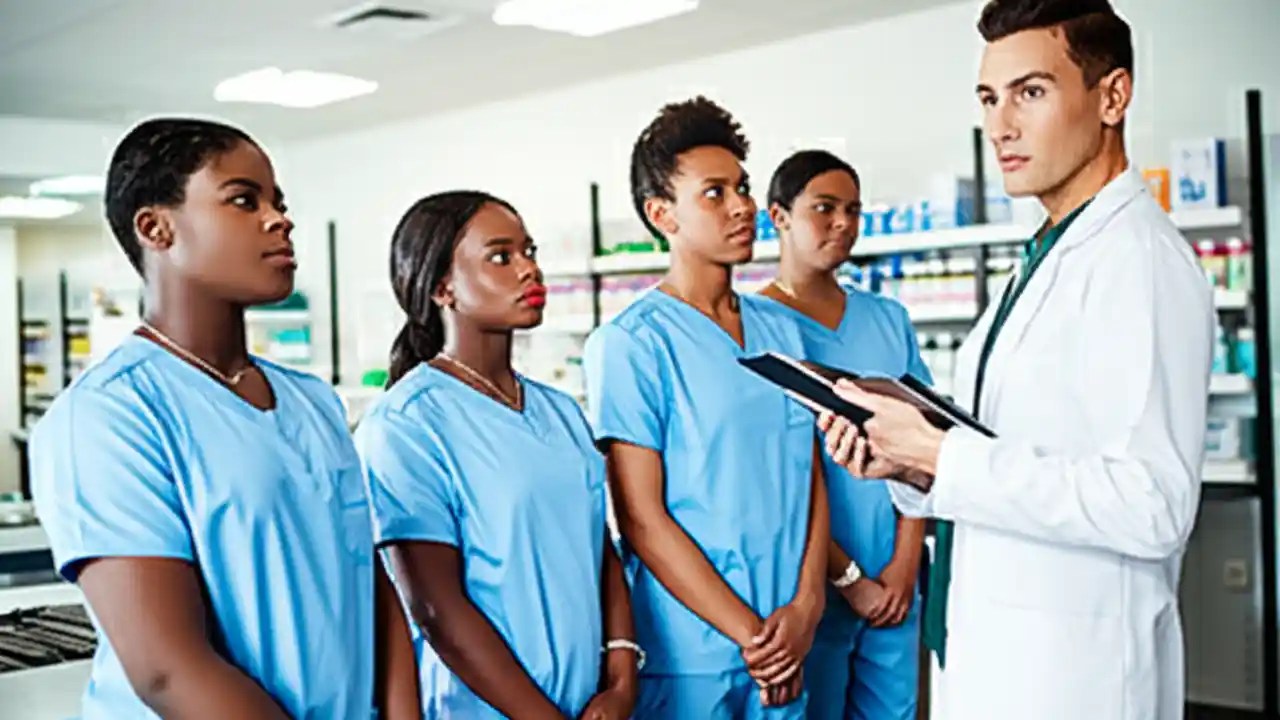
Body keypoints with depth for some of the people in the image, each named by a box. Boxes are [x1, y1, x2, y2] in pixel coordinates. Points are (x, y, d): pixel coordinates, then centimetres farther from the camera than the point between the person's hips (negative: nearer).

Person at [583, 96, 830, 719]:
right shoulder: (629, 344, -9)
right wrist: (749, 633, -11)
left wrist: (806, 608, -5)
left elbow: (811, 476, 8)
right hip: (688, 656, -5)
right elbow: (642, 519, -12)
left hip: (786, 645, 5)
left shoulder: (781, 330, 8)